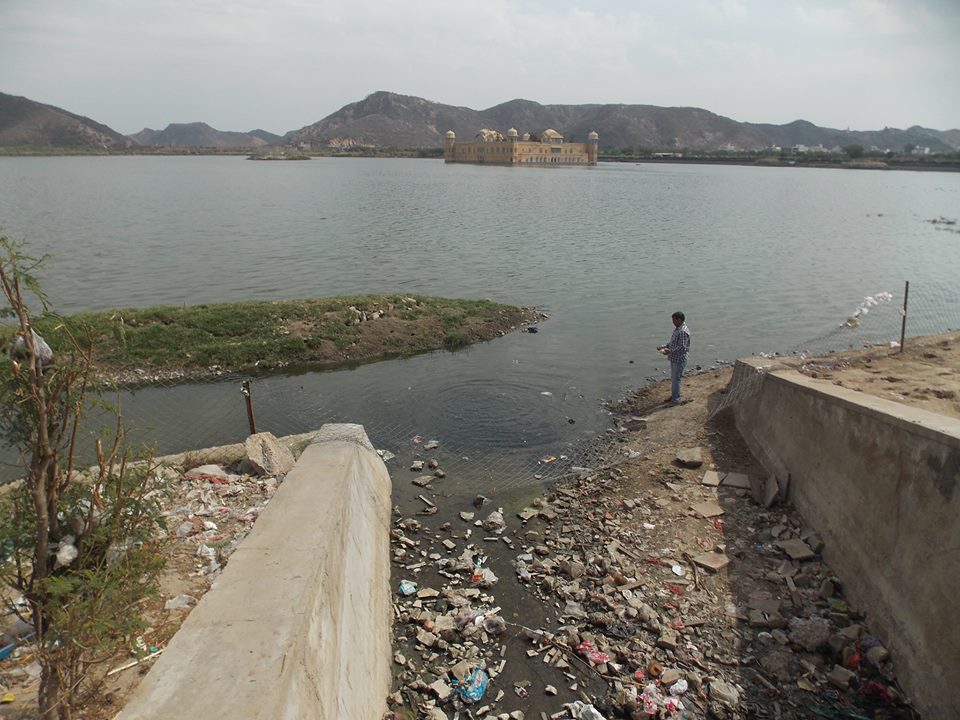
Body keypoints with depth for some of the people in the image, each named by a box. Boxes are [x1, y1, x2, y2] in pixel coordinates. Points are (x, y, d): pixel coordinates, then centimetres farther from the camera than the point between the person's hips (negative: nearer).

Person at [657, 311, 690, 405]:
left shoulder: (683, 332, -24)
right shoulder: (677, 329, 8)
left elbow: (682, 347, -26)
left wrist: (670, 351, -24)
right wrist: (665, 346, 6)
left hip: (679, 359, -10)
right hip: (674, 358, 10)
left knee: (676, 379, 0)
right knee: (673, 378, 20)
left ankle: (676, 400, 10)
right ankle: (673, 395, 33)